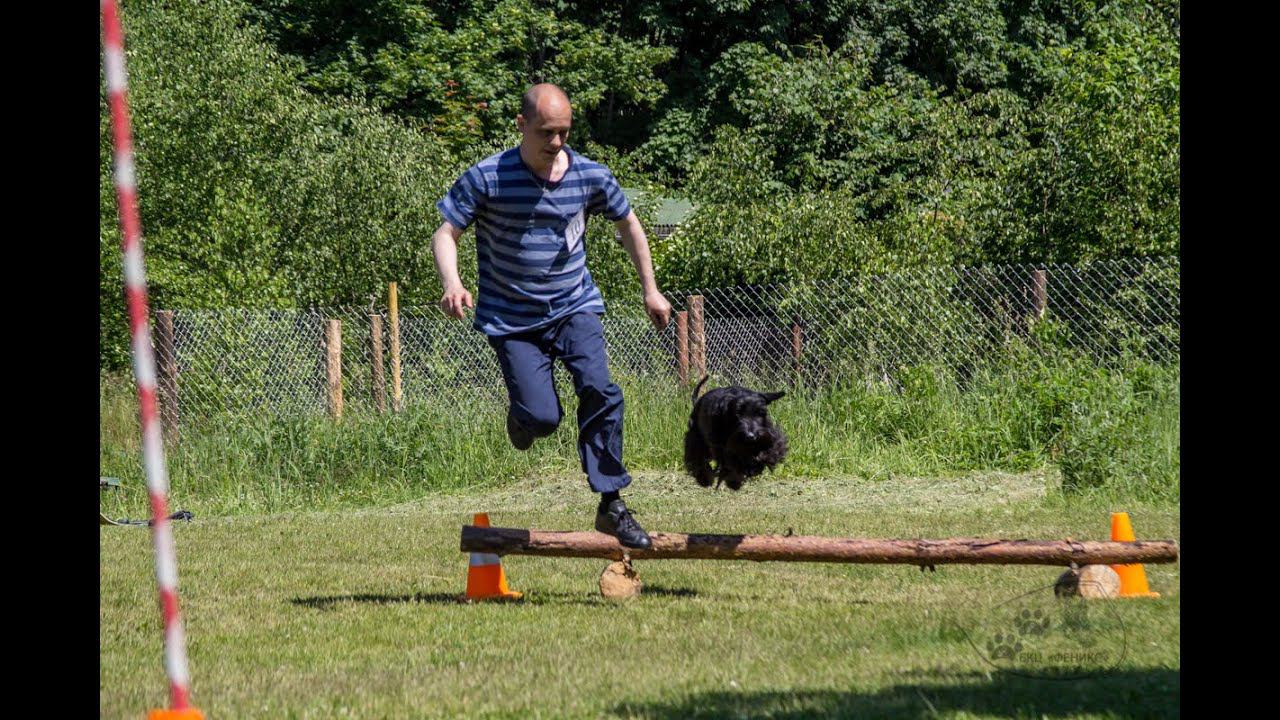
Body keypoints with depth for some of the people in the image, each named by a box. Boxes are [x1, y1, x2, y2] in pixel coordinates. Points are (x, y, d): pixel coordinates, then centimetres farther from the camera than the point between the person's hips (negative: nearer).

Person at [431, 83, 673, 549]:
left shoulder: (590, 176, -5)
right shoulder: (486, 179, -14)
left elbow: (628, 225, 13)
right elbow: (445, 234, -10)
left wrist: (650, 291, 14)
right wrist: (452, 284, -30)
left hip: (575, 306, 2)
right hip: (512, 317, -2)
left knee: (599, 391, -21)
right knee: (542, 417, -13)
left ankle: (611, 505, -13)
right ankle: (520, 415, 27)